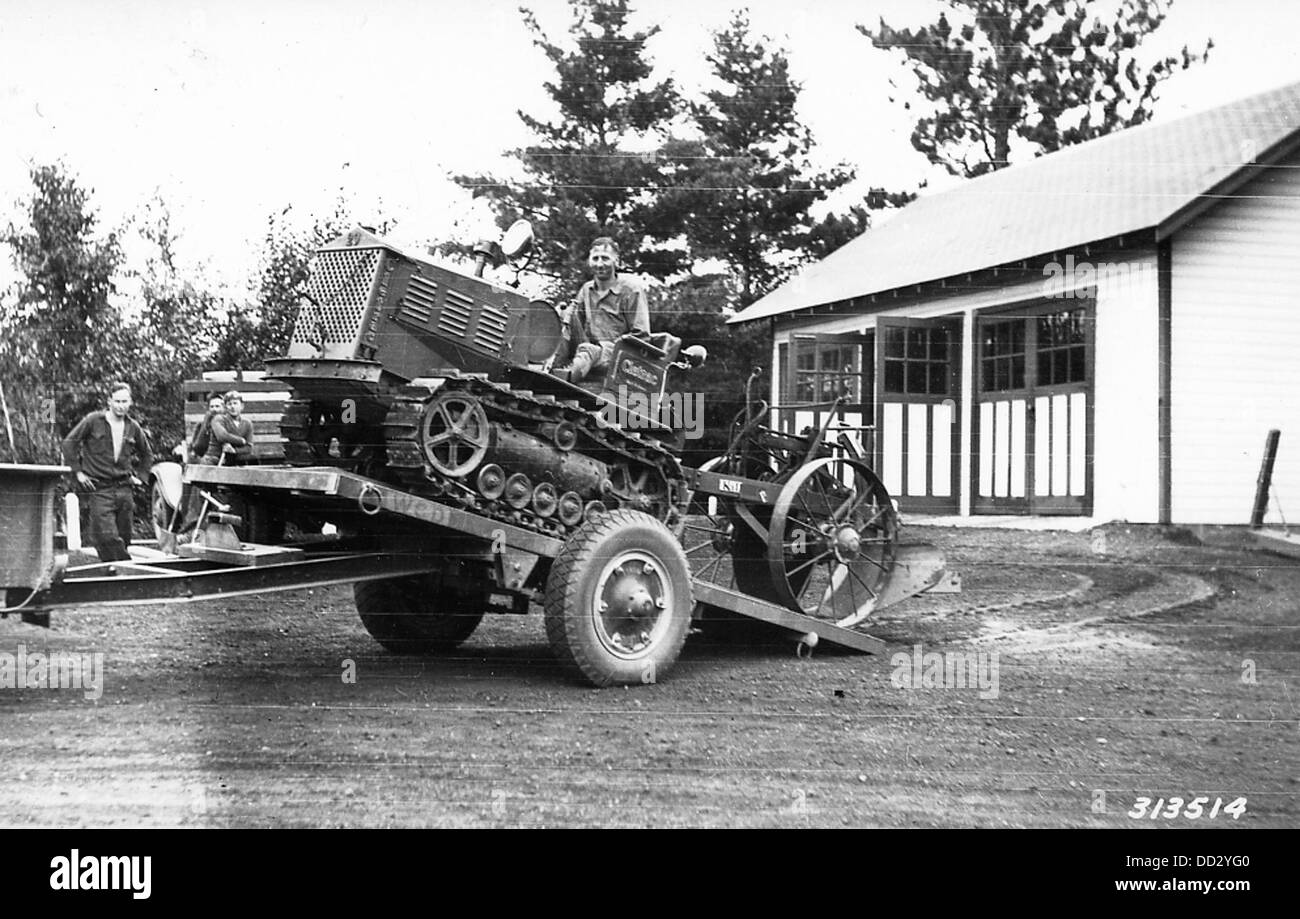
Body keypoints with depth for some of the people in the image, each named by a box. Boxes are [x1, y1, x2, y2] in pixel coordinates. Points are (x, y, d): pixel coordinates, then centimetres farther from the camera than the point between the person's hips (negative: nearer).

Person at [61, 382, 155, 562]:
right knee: (108, 538, -15)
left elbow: (147, 454, 26)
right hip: (100, 489, -4)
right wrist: (78, 472, -2)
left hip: (124, 489, 4)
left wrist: (136, 474, 16)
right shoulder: (94, 421, -3)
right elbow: (69, 443, 1)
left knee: (124, 539, 4)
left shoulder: (133, 428, 9)